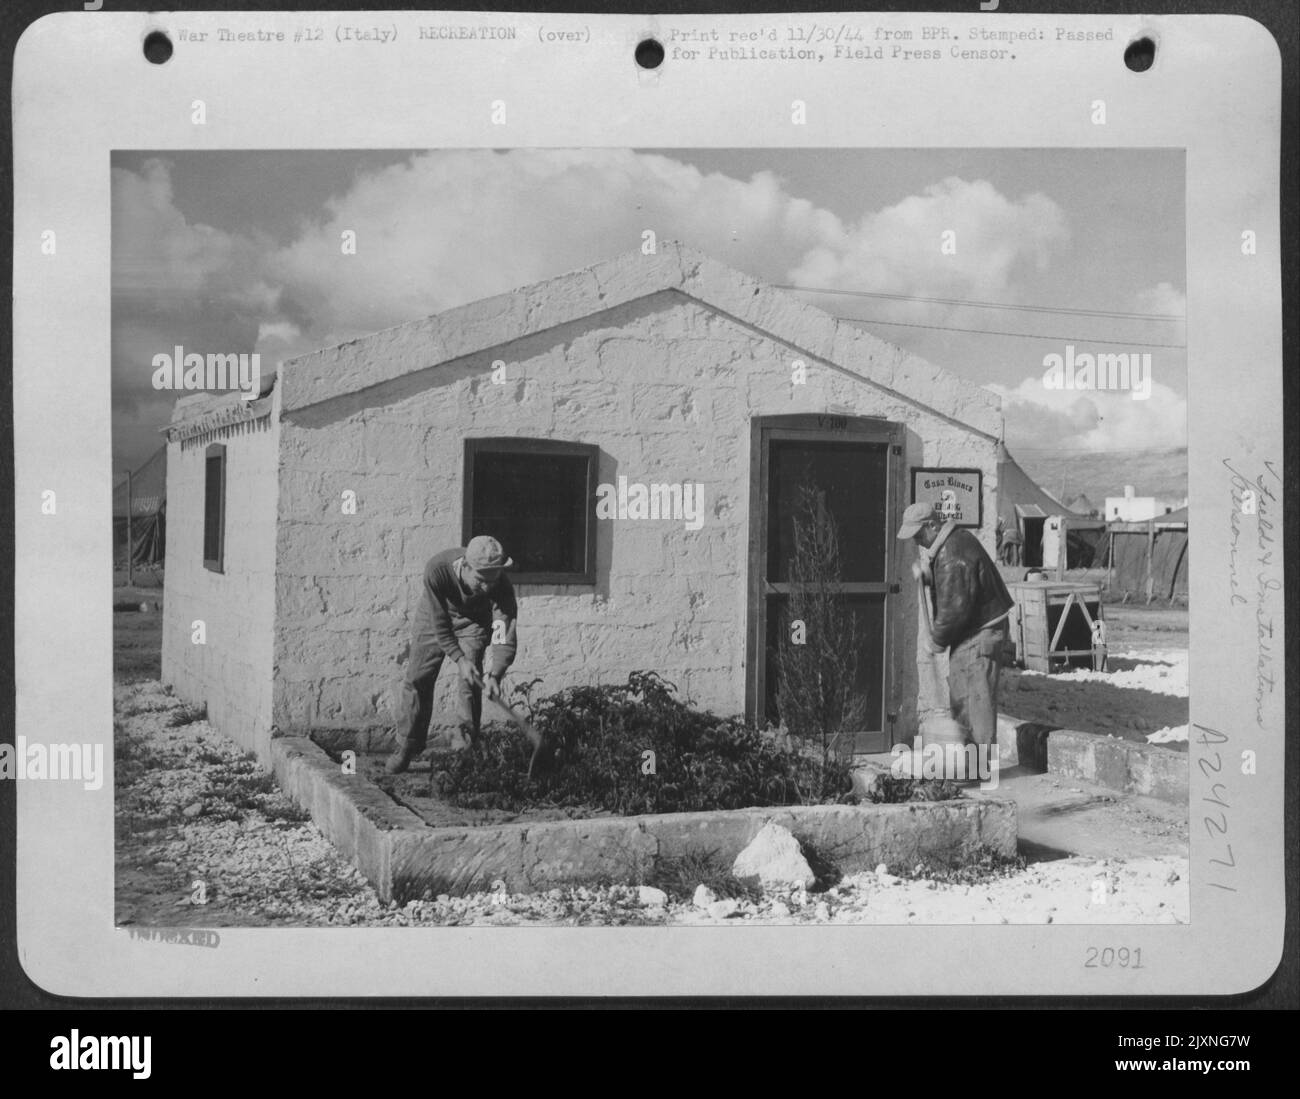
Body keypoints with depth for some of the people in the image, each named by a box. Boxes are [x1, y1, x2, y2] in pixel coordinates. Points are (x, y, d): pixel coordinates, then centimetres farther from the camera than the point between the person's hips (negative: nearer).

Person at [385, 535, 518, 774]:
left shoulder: (501, 585, -36)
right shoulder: (437, 569, -39)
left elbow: (505, 636, -35)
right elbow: (439, 623, -29)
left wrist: (495, 675, -48)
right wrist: (459, 659, -34)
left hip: (473, 620, 0)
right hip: (435, 615, 0)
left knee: (470, 682, -13)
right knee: (417, 680, 1)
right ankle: (408, 746, 17)